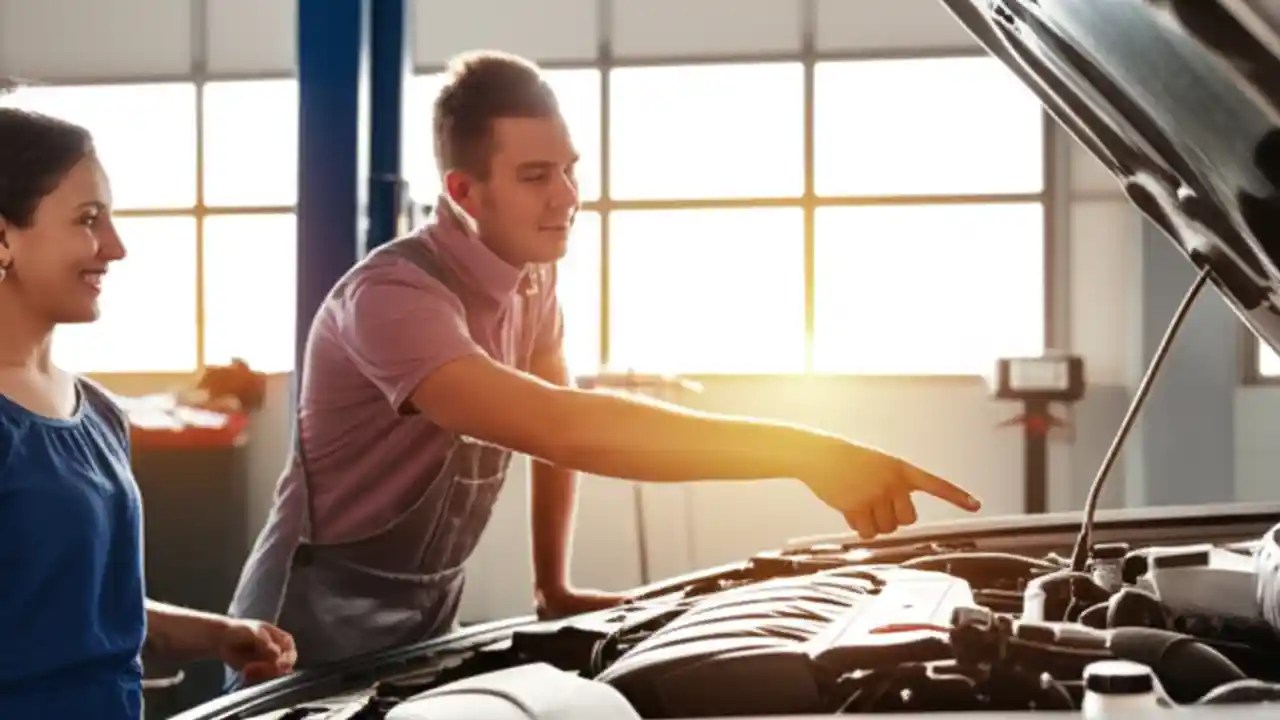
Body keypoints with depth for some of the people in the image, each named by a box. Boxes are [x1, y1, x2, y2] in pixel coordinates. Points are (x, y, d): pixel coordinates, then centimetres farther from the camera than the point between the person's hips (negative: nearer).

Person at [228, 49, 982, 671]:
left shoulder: (534, 278, -3)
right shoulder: (392, 297, -30)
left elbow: (561, 424, 11)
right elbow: (558, 428, -43)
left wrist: (555, 589, 6)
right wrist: (804, 452, -47)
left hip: (427, 615, 7)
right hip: (322, 624, -7)